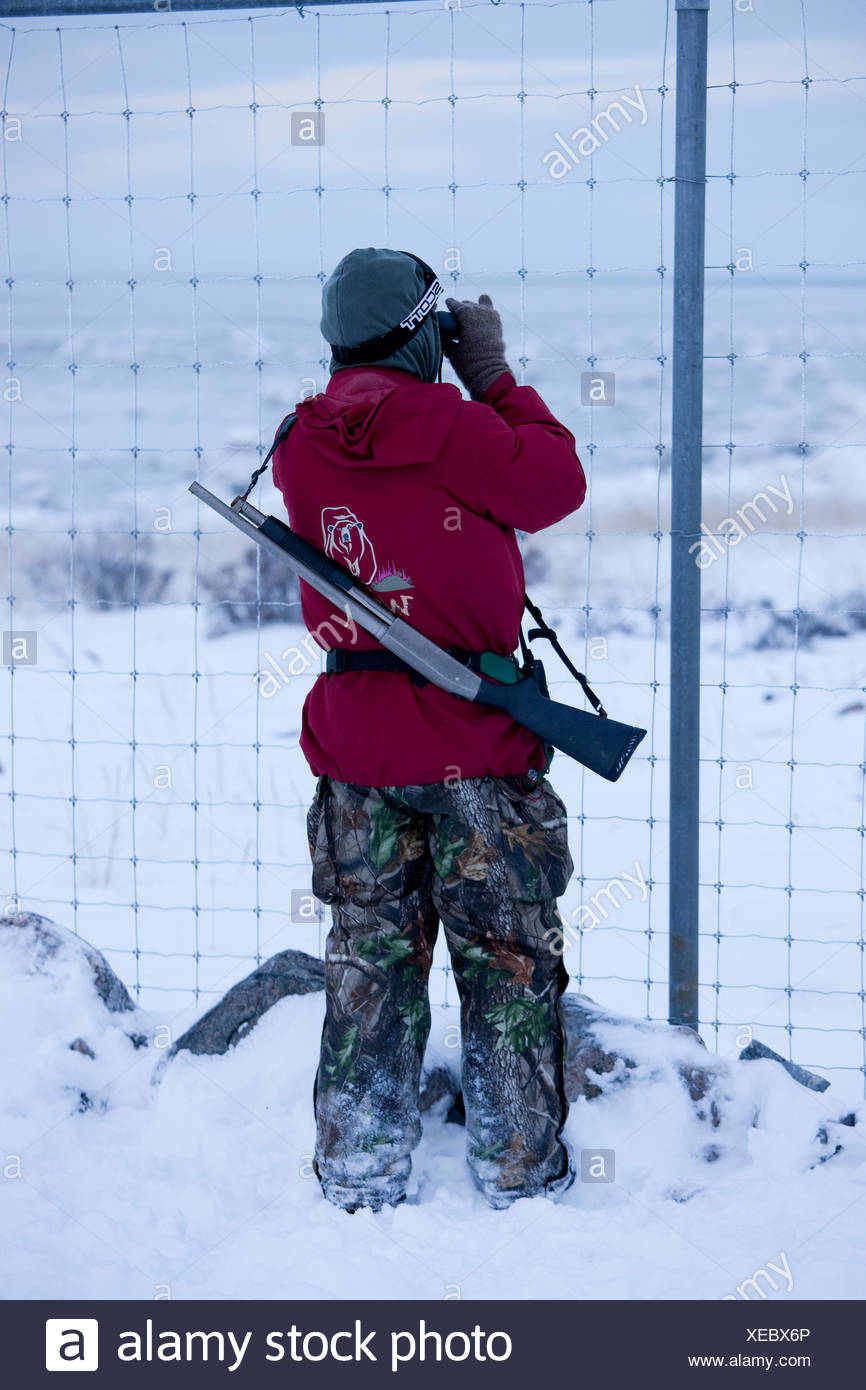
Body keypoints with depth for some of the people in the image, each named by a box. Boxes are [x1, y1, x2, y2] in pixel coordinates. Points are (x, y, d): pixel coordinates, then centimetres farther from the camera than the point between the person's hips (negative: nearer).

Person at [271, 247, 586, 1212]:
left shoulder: (302, 447, 3)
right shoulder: (450, 423, -13)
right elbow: (556, 485, -2)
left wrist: (466, 388, 17)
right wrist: (495, 377, 4)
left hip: (354, 743, 5)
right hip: (475, 741, -5)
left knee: (370, 962, 13)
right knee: (507, 963, 7)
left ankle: (358, 1181, 17)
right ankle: (520, 1174, 12)